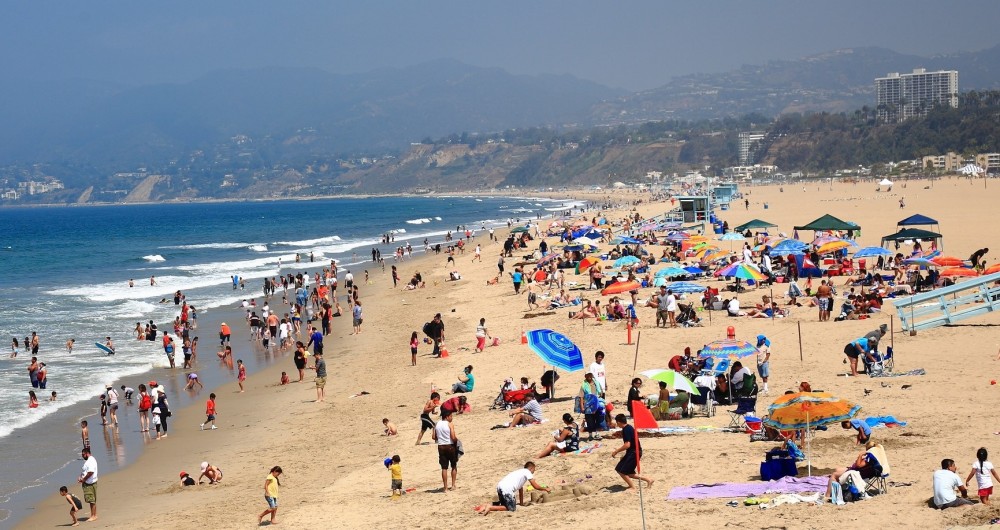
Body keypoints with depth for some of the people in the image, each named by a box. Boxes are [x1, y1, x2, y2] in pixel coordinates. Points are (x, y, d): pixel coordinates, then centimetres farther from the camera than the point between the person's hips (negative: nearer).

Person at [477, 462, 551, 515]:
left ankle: (486, 507, 9)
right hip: (507, 489, -9)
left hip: (499, 486, 9)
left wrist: (522, 503, 38)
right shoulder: (527, 472, 7)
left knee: (504, 505, 26)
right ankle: (491, 508, -16)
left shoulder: (521, 472, 32)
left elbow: (520, 490, 36)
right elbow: (535, 486, 5)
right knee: (511, 508, -3)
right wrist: (545, 489, 21)